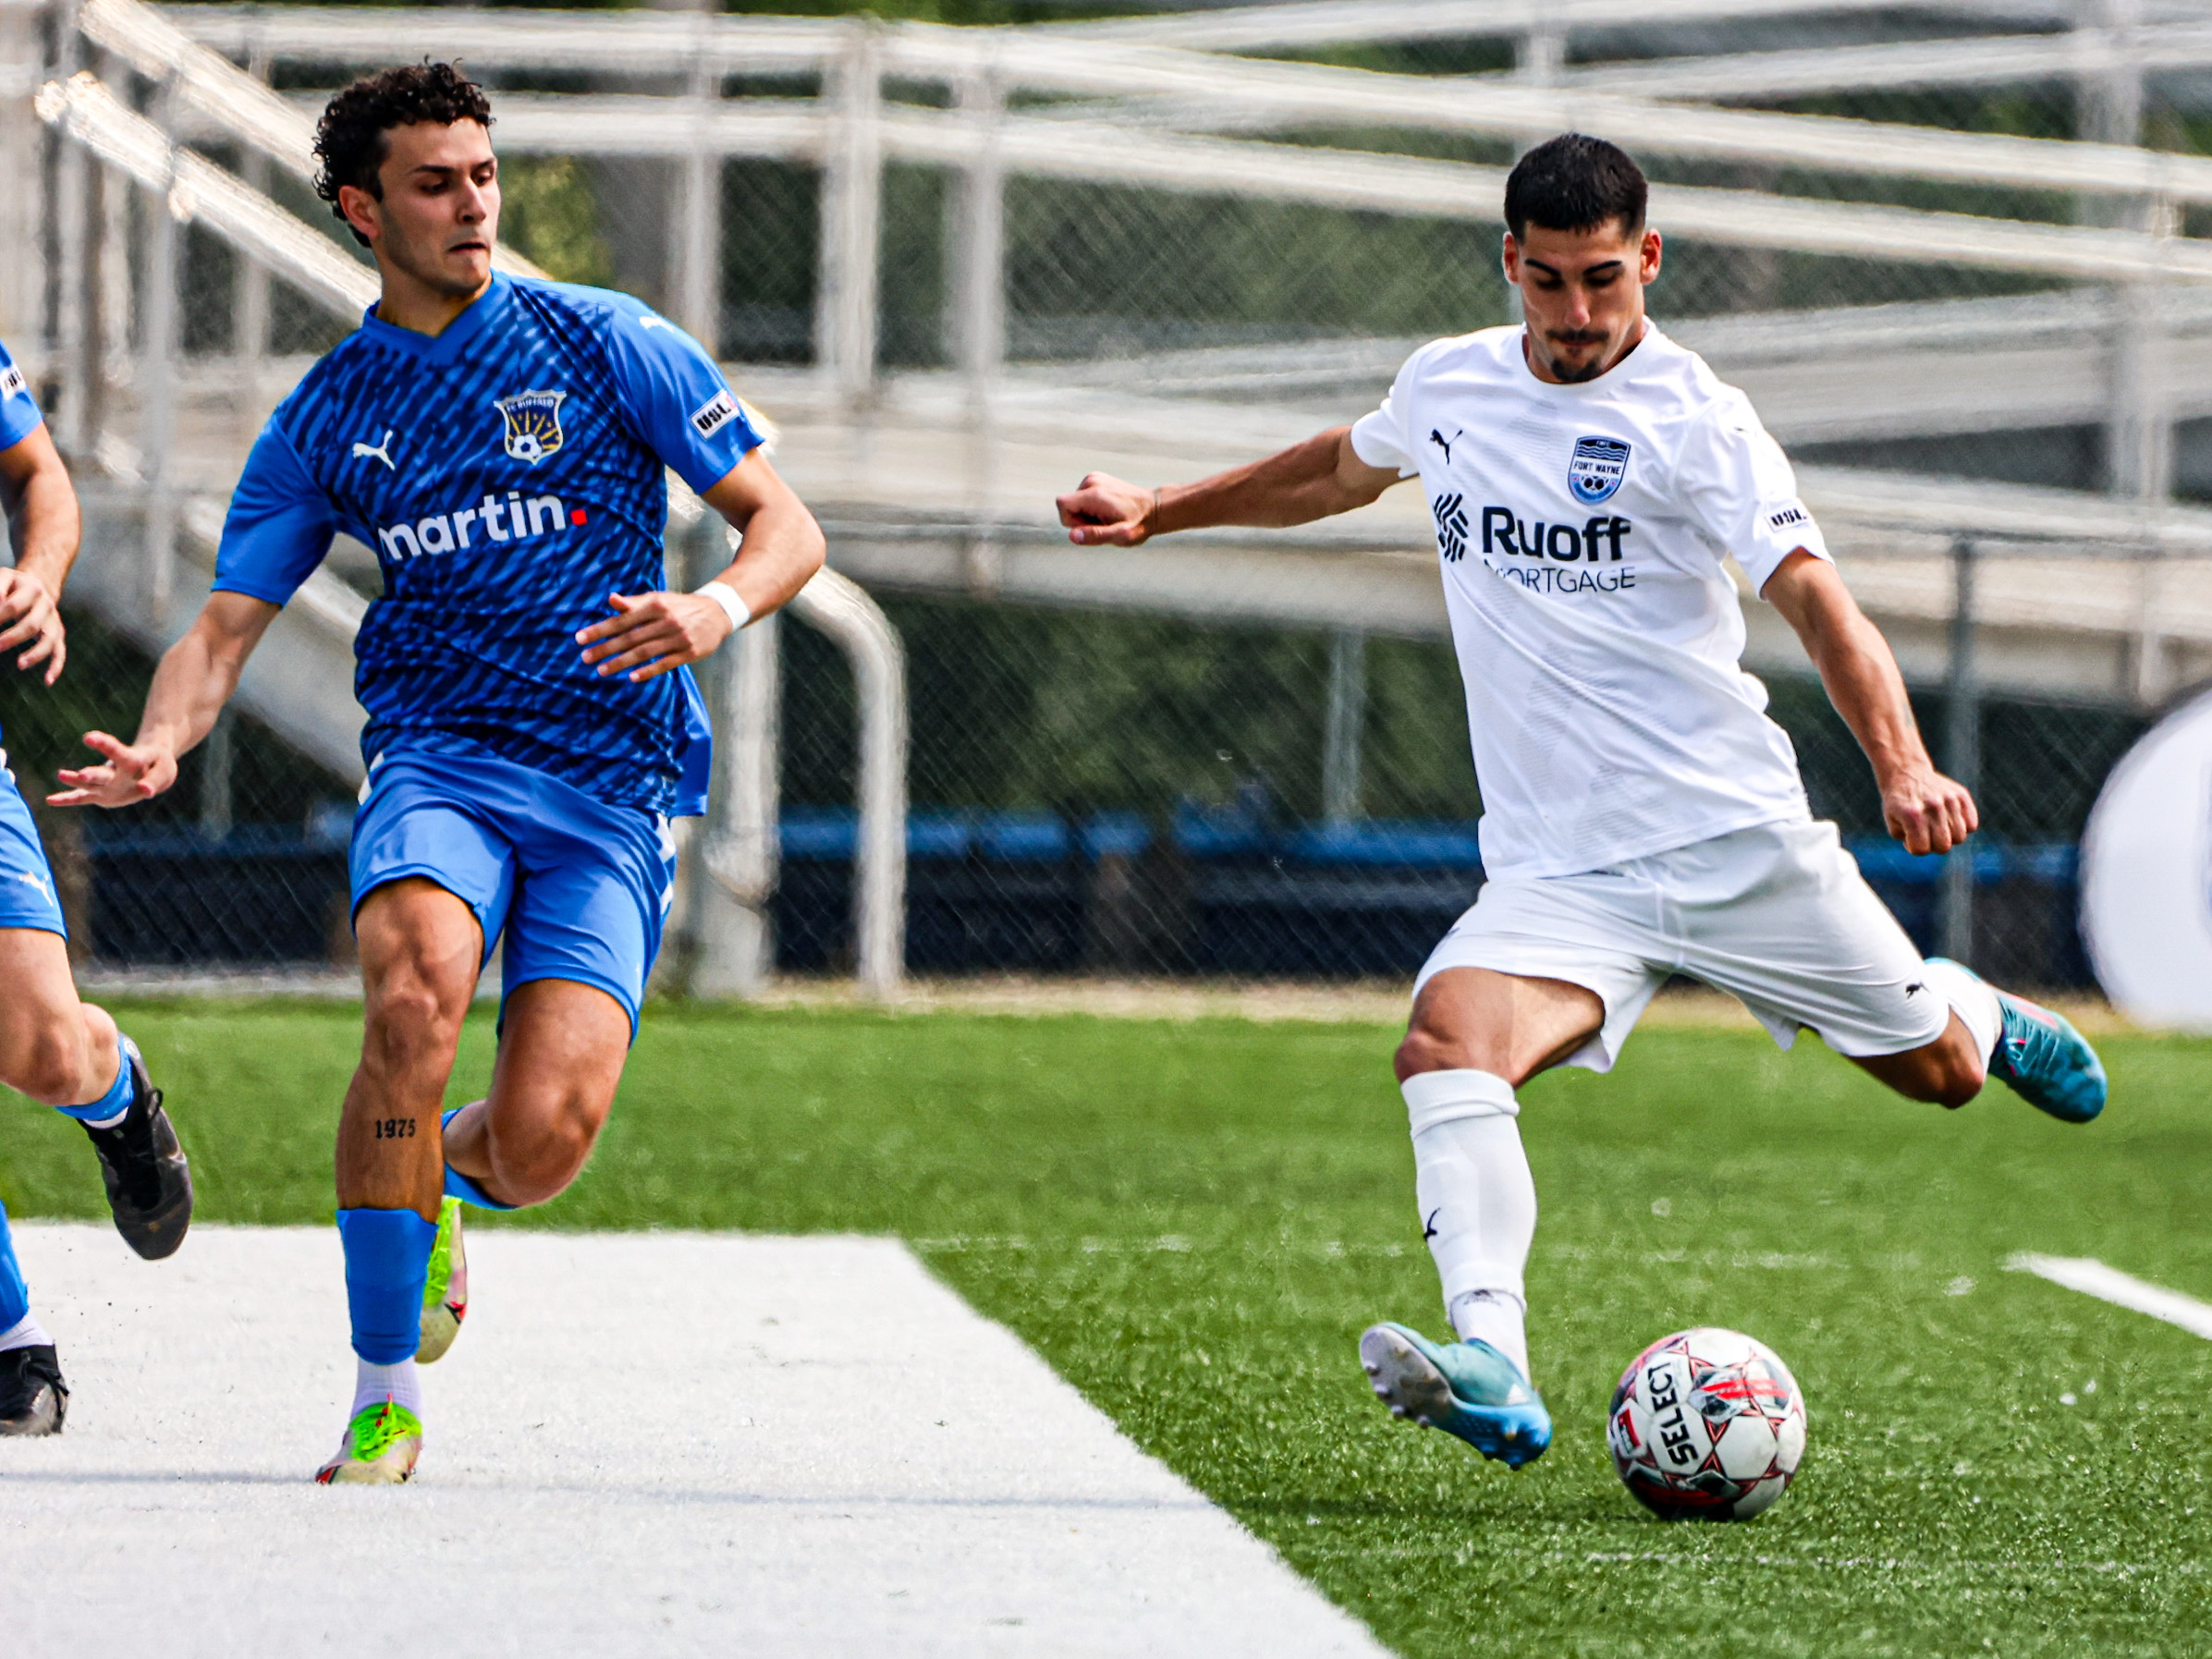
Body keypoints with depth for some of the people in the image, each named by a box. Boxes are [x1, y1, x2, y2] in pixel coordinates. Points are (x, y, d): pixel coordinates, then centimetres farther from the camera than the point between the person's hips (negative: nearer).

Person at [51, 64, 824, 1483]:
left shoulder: (607, 345, 3)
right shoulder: (323, 421, 11)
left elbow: (788, 527, 4)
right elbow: (223, 631, 9)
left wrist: (717, 608, -19)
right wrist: (161, 748, -13)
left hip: (618, 790, -1)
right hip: (439, 761, 1)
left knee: (541, 1140, -18)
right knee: (415, 998, -32)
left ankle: (439, 1175, 24)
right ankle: (386, 1394, -19)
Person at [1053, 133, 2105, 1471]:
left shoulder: (1692, 419, -11)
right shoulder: (1447, 385, 5)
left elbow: (1818, 603, -21)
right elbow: (1343, 469, 29)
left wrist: (1904, 768, -37)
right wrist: (1159, 511, 32)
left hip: (1736, 834, -3)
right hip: (1559, 869, 3)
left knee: (1938, 1072, 11)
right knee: (1448, 1046, -27)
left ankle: (1968, 1010, 50)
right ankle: (1493, 1369, -40)